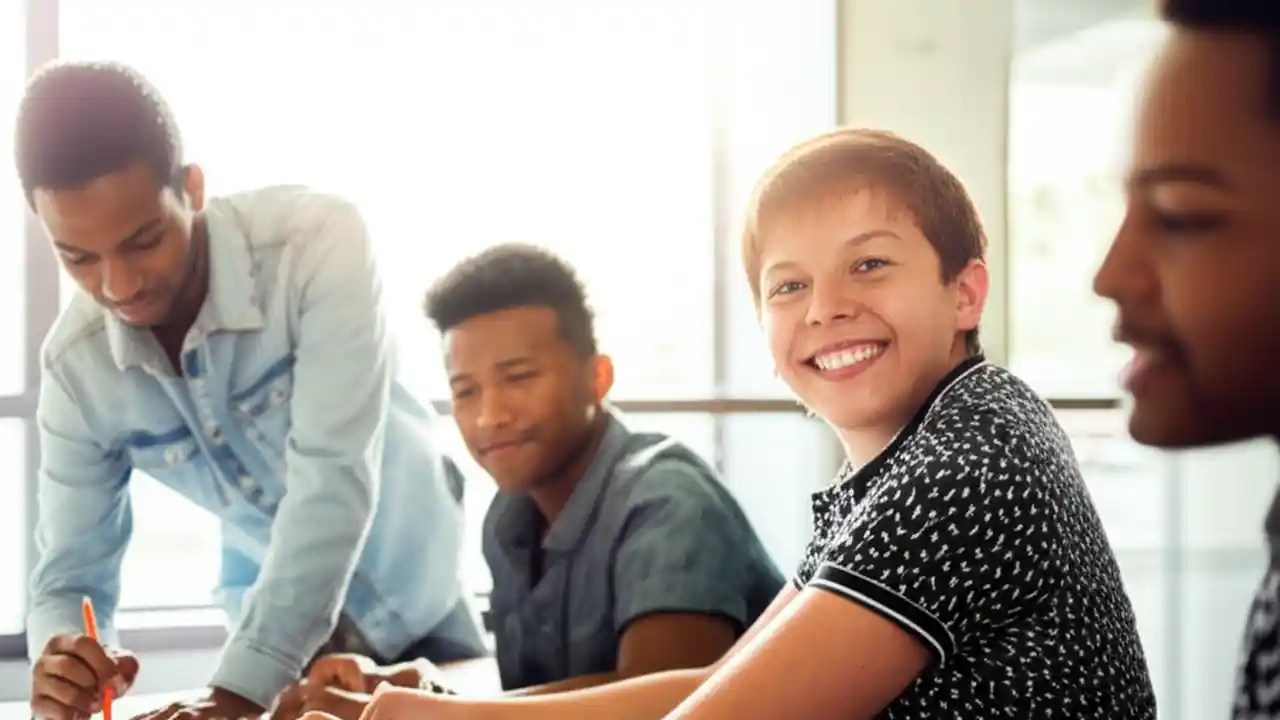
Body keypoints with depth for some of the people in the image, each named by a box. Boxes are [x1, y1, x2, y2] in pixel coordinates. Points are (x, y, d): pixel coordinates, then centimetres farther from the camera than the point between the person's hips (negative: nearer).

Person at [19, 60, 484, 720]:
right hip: (267, 614, 2)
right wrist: (61, 657, -36)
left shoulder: (318, 243, -31)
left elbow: (334, 476, -37)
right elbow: (69, 575, -11)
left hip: (414, 591, -2)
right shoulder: (74, 363, -18)